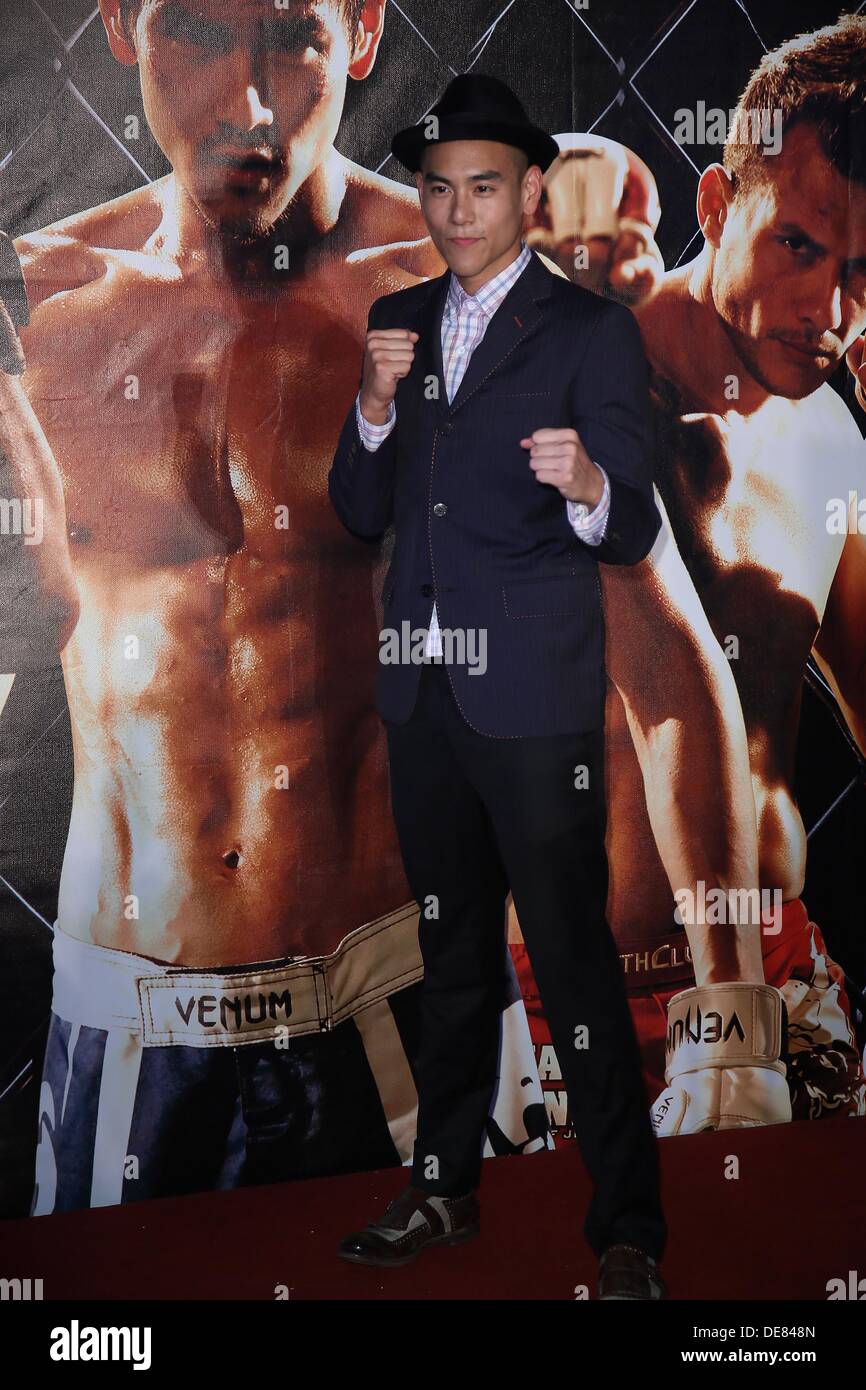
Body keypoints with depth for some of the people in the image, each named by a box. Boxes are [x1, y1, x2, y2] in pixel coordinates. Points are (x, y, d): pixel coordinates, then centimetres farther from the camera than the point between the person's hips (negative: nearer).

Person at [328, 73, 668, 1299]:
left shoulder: (591, 333, -4)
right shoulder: (399, 321, 12)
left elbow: (631, 533, -9)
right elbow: (362, 512, 9)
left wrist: (588, 484, -32)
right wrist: (376, 406, -8)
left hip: (535, 698, -6)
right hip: (422, 690, 6)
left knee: (576, 963, -2)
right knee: (452, 952, 18)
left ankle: (628, 1231, 12)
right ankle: (446, 1187, 33)